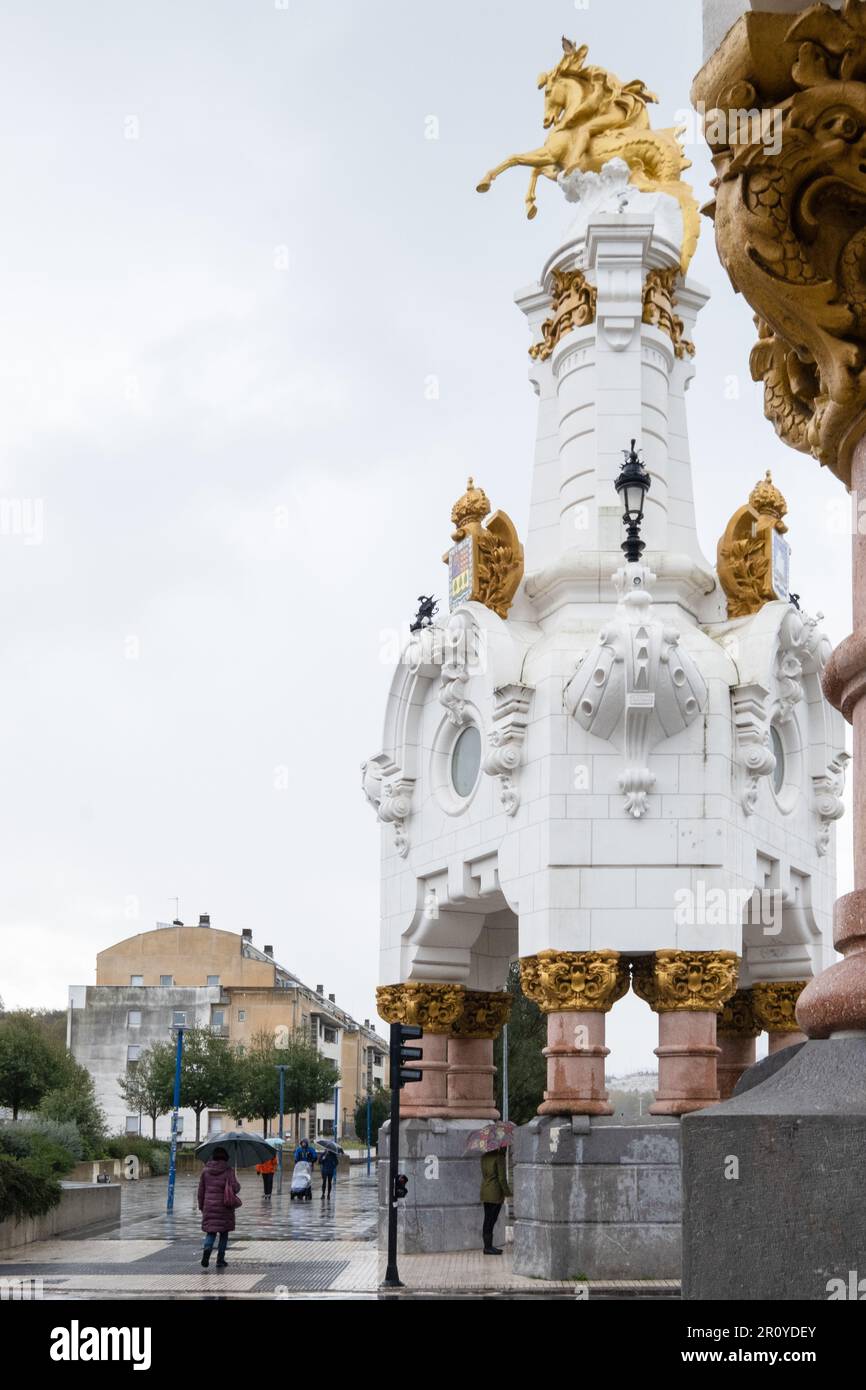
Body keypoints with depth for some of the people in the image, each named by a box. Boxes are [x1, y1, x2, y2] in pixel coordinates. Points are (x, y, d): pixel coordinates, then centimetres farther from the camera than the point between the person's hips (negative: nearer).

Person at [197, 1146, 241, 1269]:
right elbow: (234, 1188, -15)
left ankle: (207, 1249, -23)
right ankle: (220, 1260, 11)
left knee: (210, 1232, 7)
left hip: (209, 1205, 2)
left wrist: (201, 1206, 15)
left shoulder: (206, 1170, 3)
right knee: (224, 1233, 11)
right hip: (224, 1207, -2)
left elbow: (201, 1190, 7)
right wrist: (237, 1184, 8)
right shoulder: (228, 1170, -7)